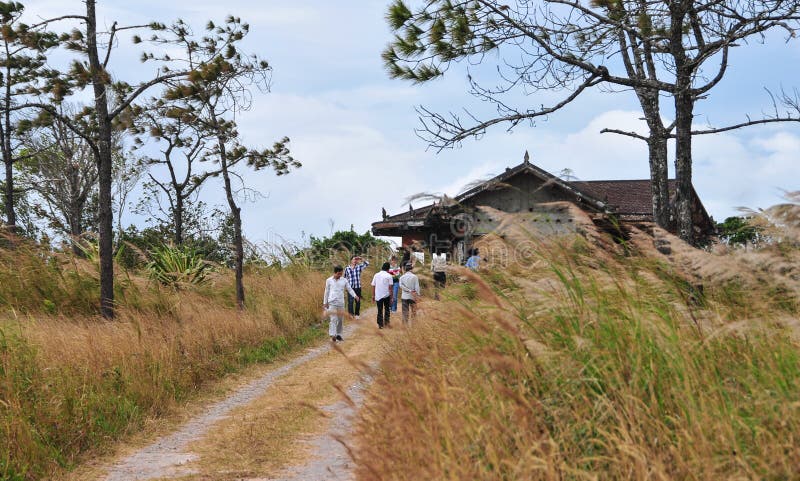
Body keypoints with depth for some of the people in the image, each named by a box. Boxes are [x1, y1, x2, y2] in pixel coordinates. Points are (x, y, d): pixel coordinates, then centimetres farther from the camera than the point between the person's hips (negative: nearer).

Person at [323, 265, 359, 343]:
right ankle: (333, 335, -18)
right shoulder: (329, 280, 3)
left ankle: (338, 335, 18)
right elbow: (326, 292, 9)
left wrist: (355, 296, -12)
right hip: (332, 303, -3)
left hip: (341, 303, 3)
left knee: (340, 319, 7)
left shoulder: (344, 280, 7)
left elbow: (349, 289, 6)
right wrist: (325, 302, 10)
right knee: (333, 319, -13)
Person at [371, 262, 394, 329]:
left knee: (380, 310, 9)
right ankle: (386, 322, 15)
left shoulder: (376, 275, 3)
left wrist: (373, 295, 13)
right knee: (387, 309, 18)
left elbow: (373, 286, 5)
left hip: (378, 296, 2)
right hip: (386, 295, -2)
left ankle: (380, 324, 7)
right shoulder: (389, 276, -7)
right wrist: (391, 297, -4)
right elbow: (390, 287, -9)